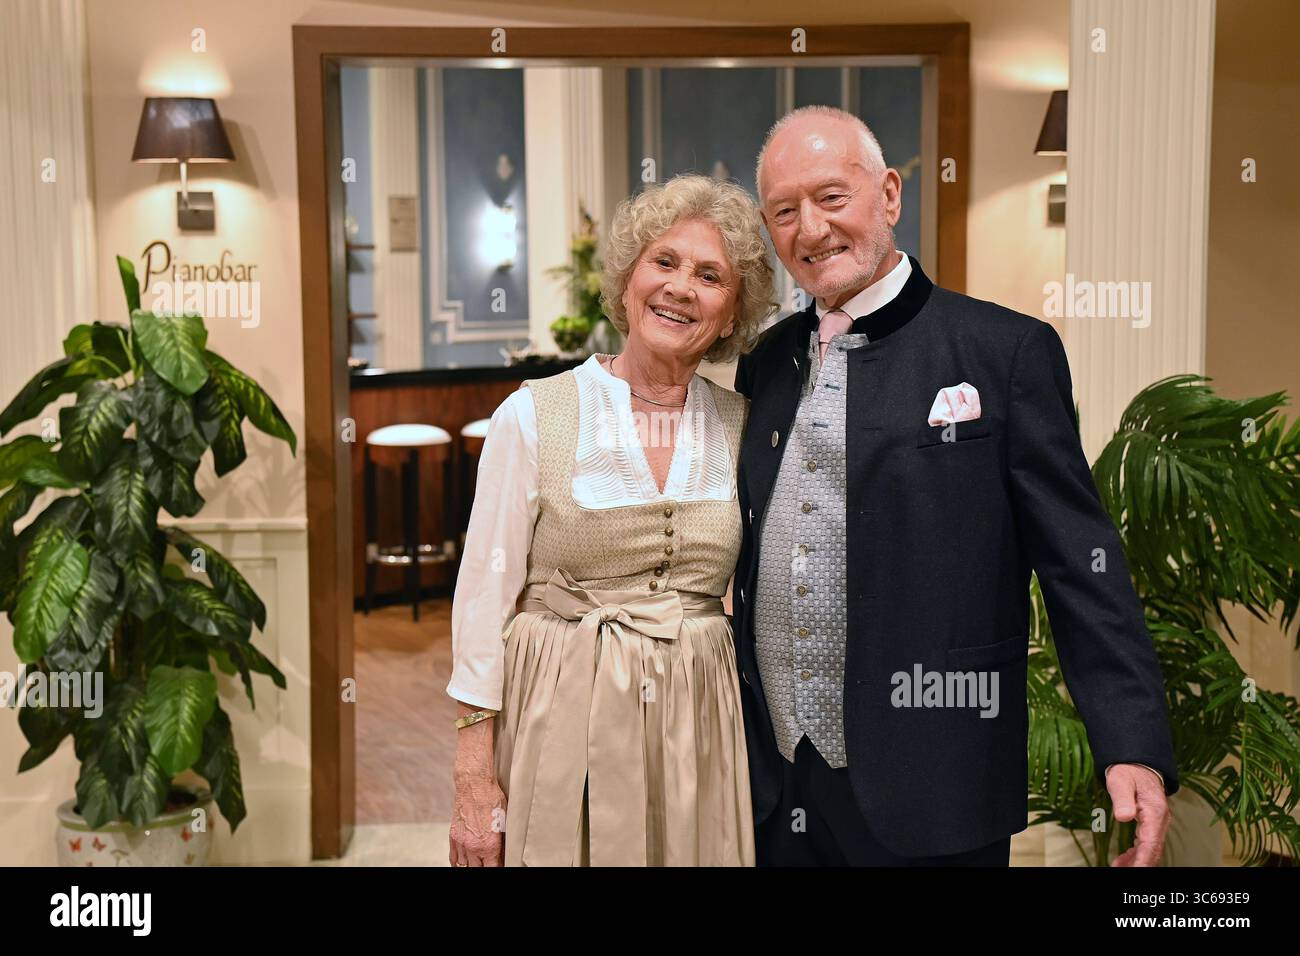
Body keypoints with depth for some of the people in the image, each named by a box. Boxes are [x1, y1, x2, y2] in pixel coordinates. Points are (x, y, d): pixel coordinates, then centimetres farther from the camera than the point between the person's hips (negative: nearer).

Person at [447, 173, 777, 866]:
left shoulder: (741, 427, 3)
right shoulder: (533, 416, -6)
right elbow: (485, 599, -6)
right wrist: (474, 779, -8)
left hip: (699, 730, 3)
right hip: (562, 727, -2)